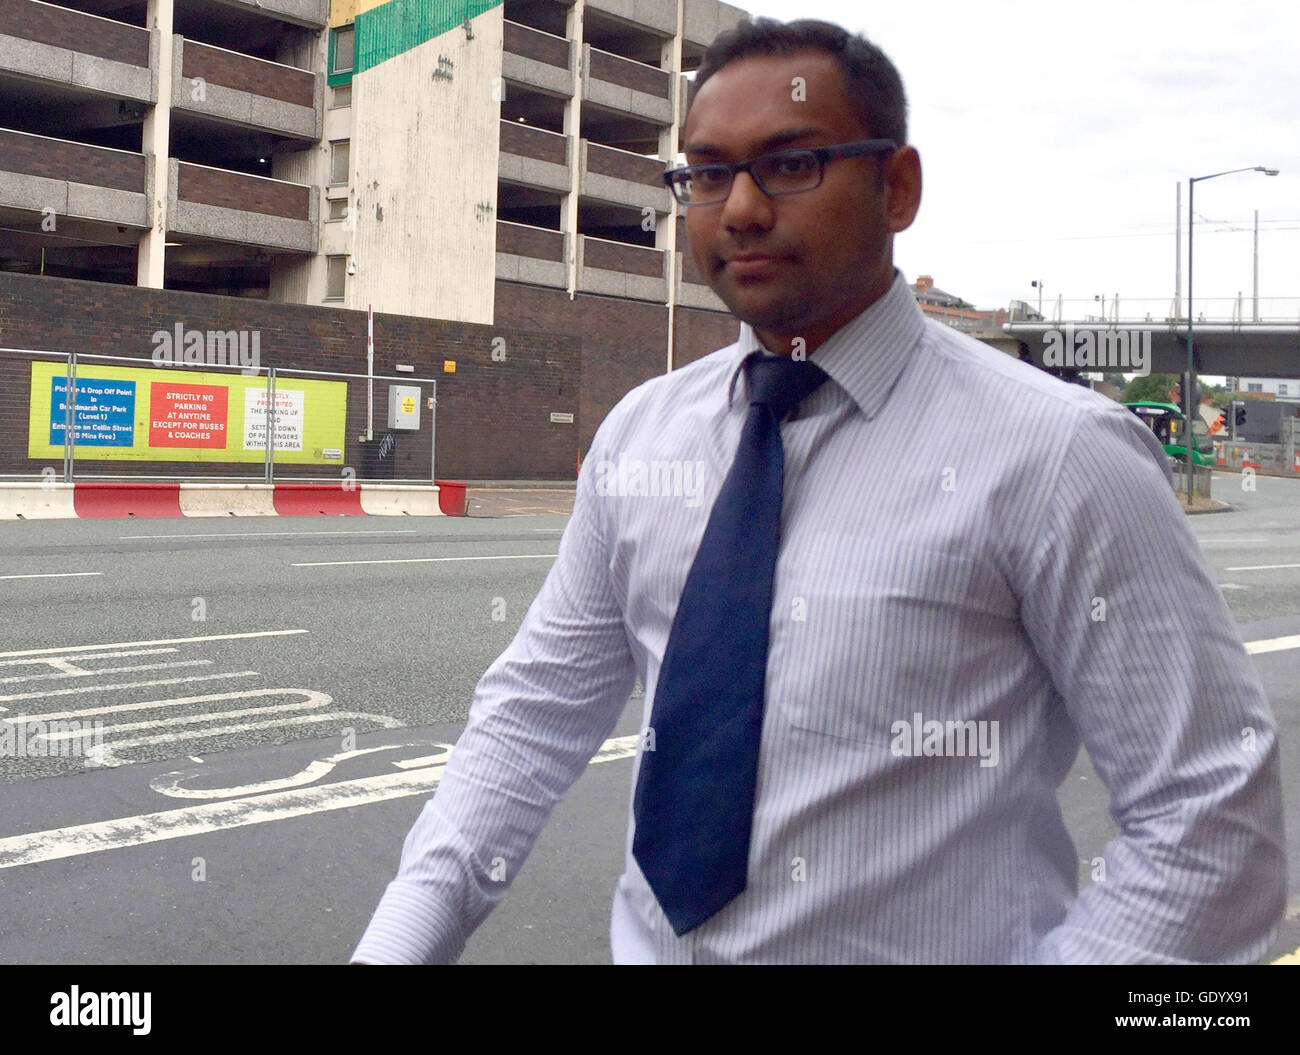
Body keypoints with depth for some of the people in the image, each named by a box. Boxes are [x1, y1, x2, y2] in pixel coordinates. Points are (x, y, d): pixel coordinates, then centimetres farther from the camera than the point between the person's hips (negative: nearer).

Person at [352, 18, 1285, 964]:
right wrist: (397, 944, -4)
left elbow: (1213, 815, -15)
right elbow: (539, 709, 4)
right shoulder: (637, 433, 0)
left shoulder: (1054, 455, -16)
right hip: (650, 941, 5)